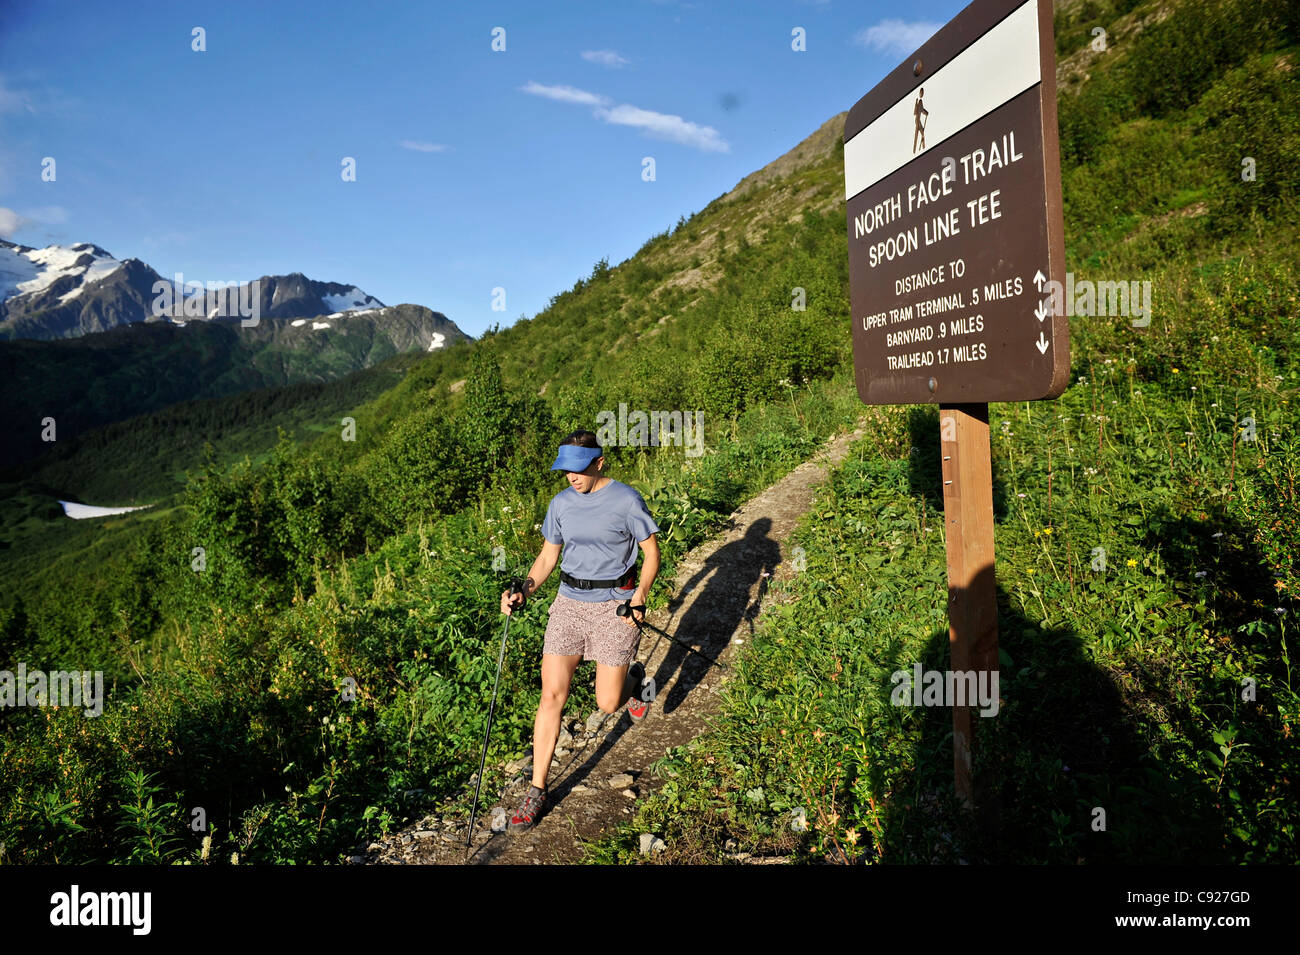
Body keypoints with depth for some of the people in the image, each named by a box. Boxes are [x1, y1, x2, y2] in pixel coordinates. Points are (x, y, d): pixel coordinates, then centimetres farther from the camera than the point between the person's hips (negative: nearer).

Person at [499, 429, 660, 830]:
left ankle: (634, 678, 40)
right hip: (569, 603, 4)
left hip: (615, 605, -3)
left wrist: (639, 599, -16)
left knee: (608, 703, 2)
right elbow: (547, 558, 11)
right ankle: (537, 792, 8)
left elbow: (652, 553, -2)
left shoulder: (626, 500, -9)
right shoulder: (561, 504, 4)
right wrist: (524, 591, -7)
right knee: (551, 695, -3)